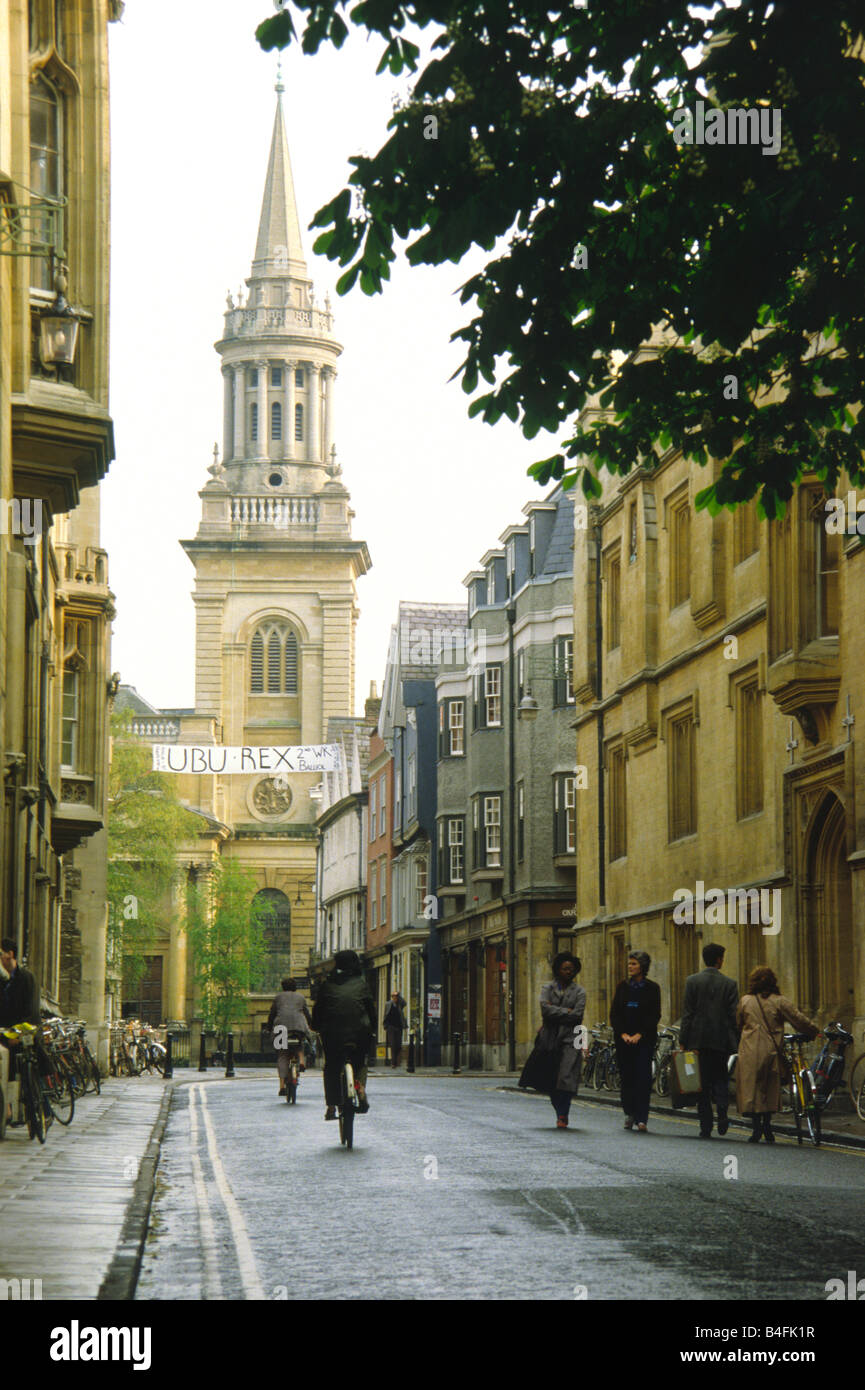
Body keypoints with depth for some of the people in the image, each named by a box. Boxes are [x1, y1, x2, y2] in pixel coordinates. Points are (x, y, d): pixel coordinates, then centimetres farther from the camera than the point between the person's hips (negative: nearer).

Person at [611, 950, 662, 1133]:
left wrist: (639, 1035, -11)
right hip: (623, 1039, 3)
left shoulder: (652, 988, 1)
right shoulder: (622, 987, 9)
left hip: (644, 1038, -3)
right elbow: (614, 1013, 6)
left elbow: (654, 1015, -3)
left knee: (643, 1077, -9)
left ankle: (641, 1118, -10)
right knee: (626, 1075, 4)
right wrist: (623, 1034, -7)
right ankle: (630, 1113, 20)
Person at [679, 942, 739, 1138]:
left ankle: (706, 1127, 2)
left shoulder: (692, 981, -3)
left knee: (703, 1084, 5)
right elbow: (734, 1016, -1)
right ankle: (722, 1113, -10)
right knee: (720, 1078, 14)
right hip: (721, 1041, 0)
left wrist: (683, 1040, 1)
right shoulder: (729, 984, -1)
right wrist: (736, 1042, 5)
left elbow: (687, 1013, -3)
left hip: (698, 1040, 0)